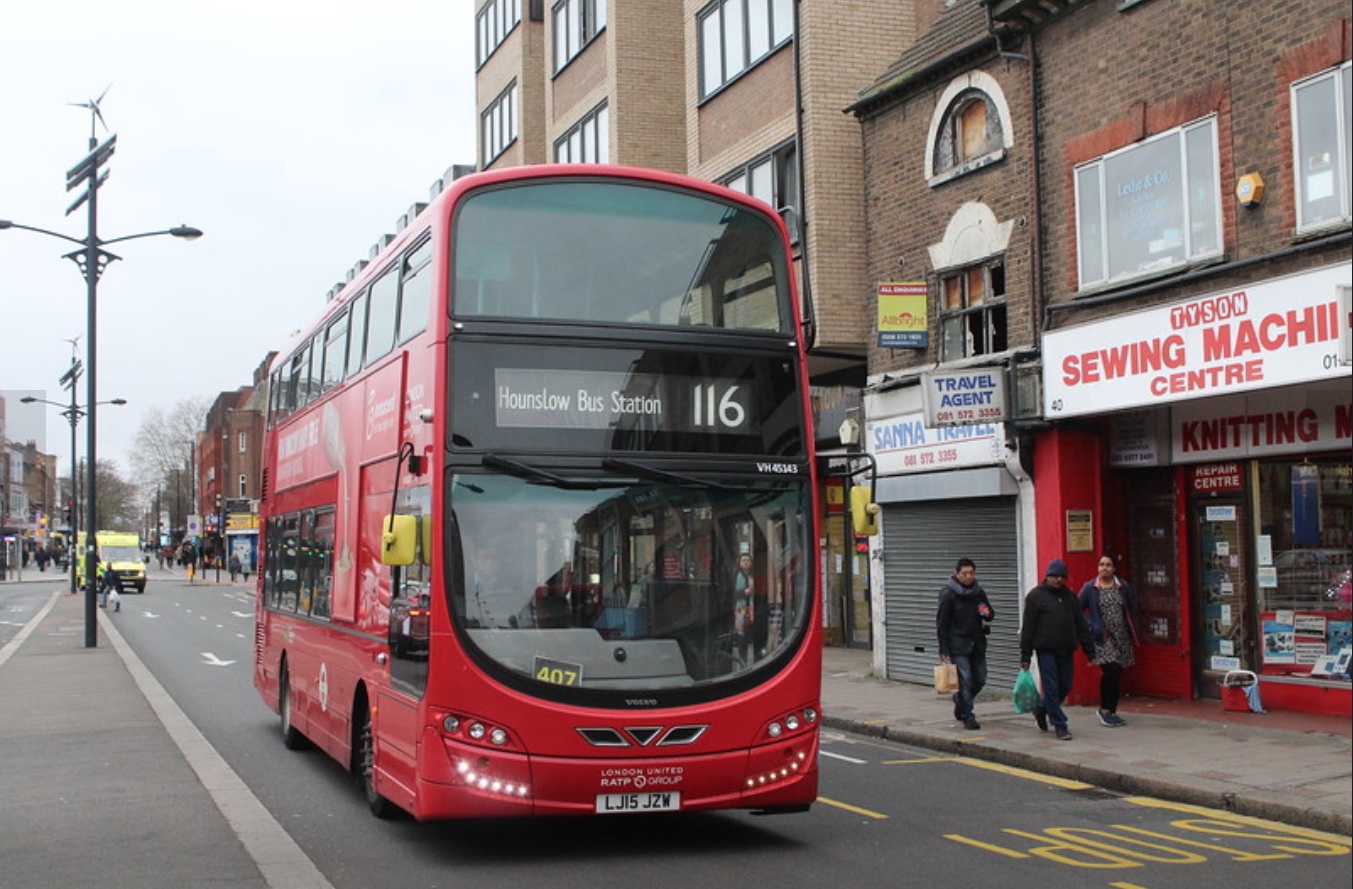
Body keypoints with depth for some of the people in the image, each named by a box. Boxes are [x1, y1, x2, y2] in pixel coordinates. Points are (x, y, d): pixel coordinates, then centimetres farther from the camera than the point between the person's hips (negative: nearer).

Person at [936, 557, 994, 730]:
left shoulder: (979, 592, 10)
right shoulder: (948, 594, -6)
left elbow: (990, 615, 21)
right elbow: (941, 622, -7)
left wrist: (987, 614, -6)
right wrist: (943, 649, -11)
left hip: (977, 643, 6)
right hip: (958, 644, -5)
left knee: (980, 680, 7)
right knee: (965, 680, -8)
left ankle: (960, 700, 33)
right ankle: (968, 717, 0)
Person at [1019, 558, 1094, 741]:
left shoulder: (1070, 596, 13)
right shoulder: (1036, 595, -1)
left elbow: (1081, 626, 15)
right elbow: (1028, 628, -3)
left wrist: (1089, 651, 9)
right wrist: (1025, 656, -6)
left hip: (1066, 651, 5)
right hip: (1046, 650, -5)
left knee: (1065, 687, 10)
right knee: (1052, 688, -4)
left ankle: (1041, 710, 32)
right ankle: (1060, 726, 3)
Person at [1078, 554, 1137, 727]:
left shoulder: (1123, 587, 6)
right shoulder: (1089, 588, -2)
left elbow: (1130, 611, 12)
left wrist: (1132, 633, 6)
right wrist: (1093, 627, -9)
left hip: (1122, 638, 4)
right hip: (1102, 638, -4)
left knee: (1117, 674, 5)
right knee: (1110, 669, -18)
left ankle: (1112, 712, 17)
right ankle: (1104, 709, -4)